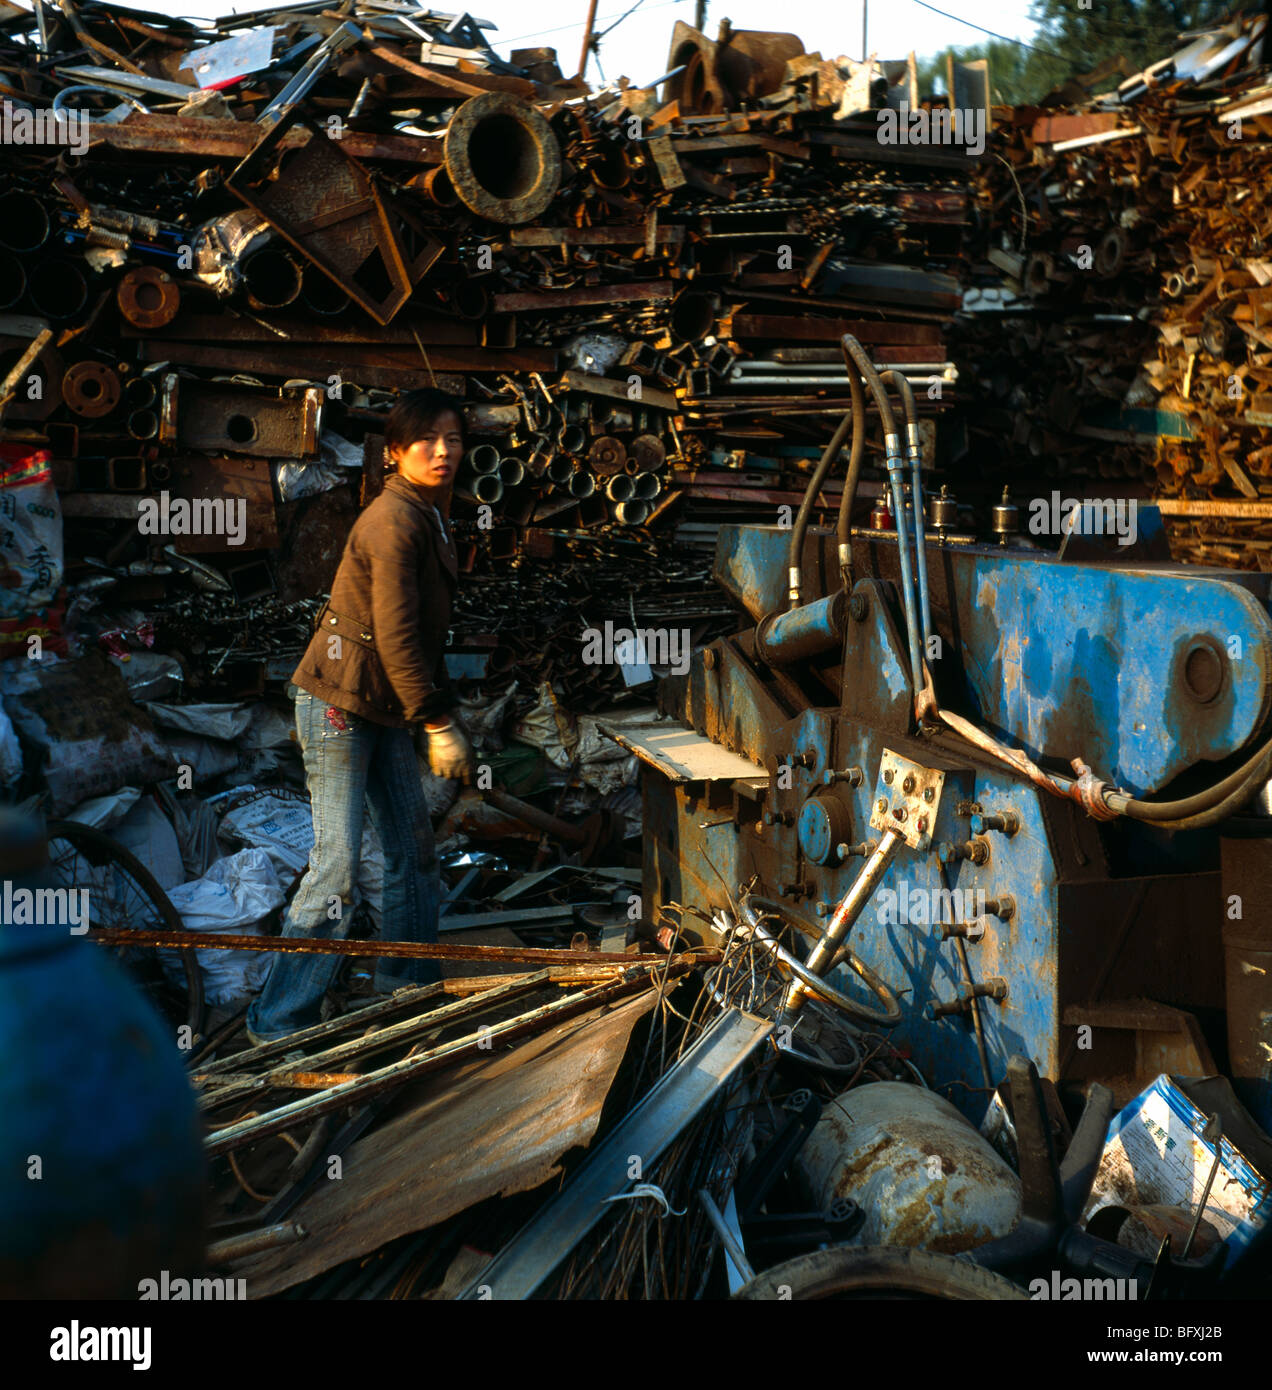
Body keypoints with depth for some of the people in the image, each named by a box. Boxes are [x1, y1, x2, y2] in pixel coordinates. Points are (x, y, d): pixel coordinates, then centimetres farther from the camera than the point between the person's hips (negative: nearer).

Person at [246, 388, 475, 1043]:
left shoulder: (428, 514, 12)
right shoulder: (394, 521, -19)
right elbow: (395, 636, -23)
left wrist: (445, 713, 17)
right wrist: (439, 725, -19)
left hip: (385, 707, 10)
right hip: (340, 702, -10)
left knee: (413, 847, 14)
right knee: (338, 864, -10)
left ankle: (408, 982, 30)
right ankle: (281, 1021, -1)